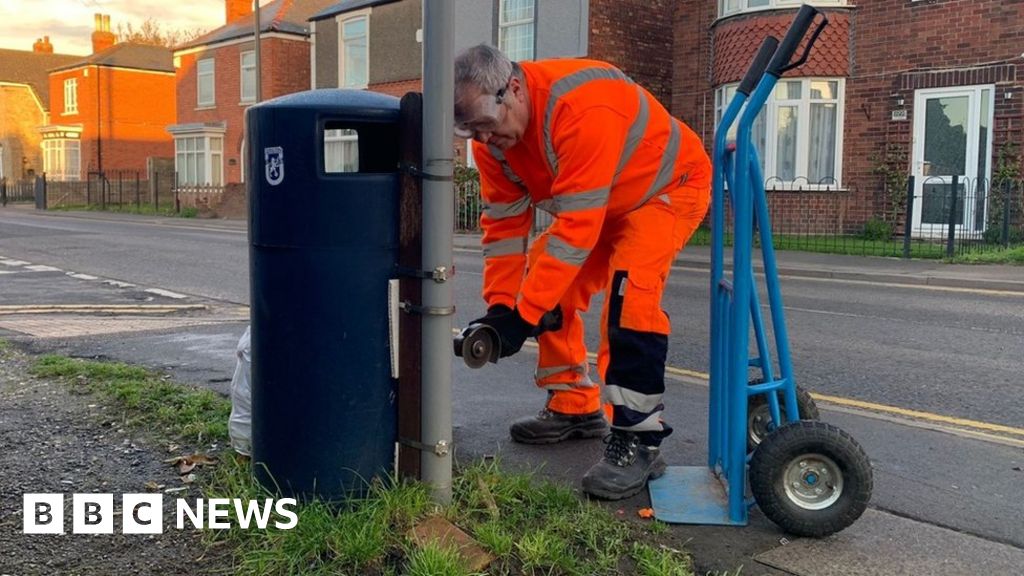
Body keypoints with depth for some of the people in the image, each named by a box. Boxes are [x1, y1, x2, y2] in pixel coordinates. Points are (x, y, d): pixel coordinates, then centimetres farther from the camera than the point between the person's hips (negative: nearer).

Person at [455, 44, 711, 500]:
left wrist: (522, 316, -37)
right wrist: (500, 306, -18)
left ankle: (637, 441, -19)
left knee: (628, 292, -27)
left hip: (668, 187, -8)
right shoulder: (492, 135, -13)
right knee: (546, 282, 3)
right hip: (591, 203, 8)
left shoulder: (583, 110, -39)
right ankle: (574, 408, 17)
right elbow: (503, 223, -9)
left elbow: (576, 228, -39)